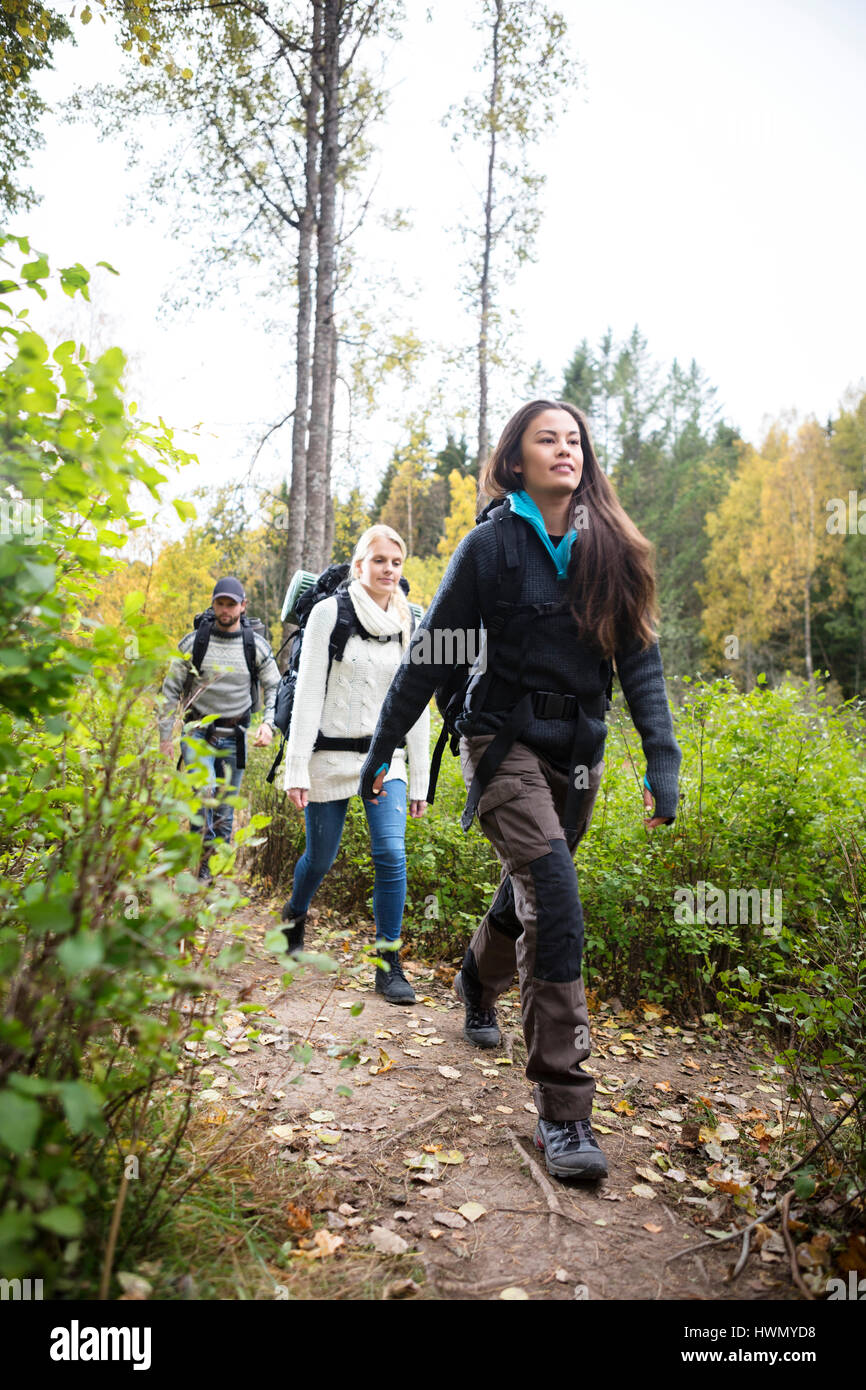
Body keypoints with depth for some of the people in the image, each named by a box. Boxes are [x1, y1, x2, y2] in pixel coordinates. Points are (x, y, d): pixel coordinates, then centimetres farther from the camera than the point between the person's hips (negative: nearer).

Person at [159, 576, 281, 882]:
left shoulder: (256, 645, 1)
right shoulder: (193, 642, -2)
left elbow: (274, 688, 5)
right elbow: (171, 689, 2)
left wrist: (268, 723, -13)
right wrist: (165, 736, -2)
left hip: (234, 736, 2)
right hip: (199, 732, -1)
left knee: (225, 807, 7)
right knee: (203, 789, -26)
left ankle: (215, 869, 20)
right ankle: (204, 852, -14)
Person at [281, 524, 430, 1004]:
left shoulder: (408, 626, 6)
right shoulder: (330, 612, -5)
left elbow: (417, 704, 8)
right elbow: (308, 691, -8)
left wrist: (420, 780, 7)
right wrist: (297, 766, -13)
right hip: (331, 754, -2)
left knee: (392, 854, -11)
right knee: (320, 857, 10)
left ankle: (389, 966, 1)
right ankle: (295, 914, 43)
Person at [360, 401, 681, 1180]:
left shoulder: (611, 550, 4)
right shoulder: (491, 544, -6)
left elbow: (639, 657, 2)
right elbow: (430, 654, -2)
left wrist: (663, 759, -8)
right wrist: (384, 747, 1)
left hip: (579, 752, 5)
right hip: (506, 742, -5)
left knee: (532, 887, 19)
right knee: (554, 902, -18)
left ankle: (479, 980, 52)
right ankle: (563, 1111, -11)